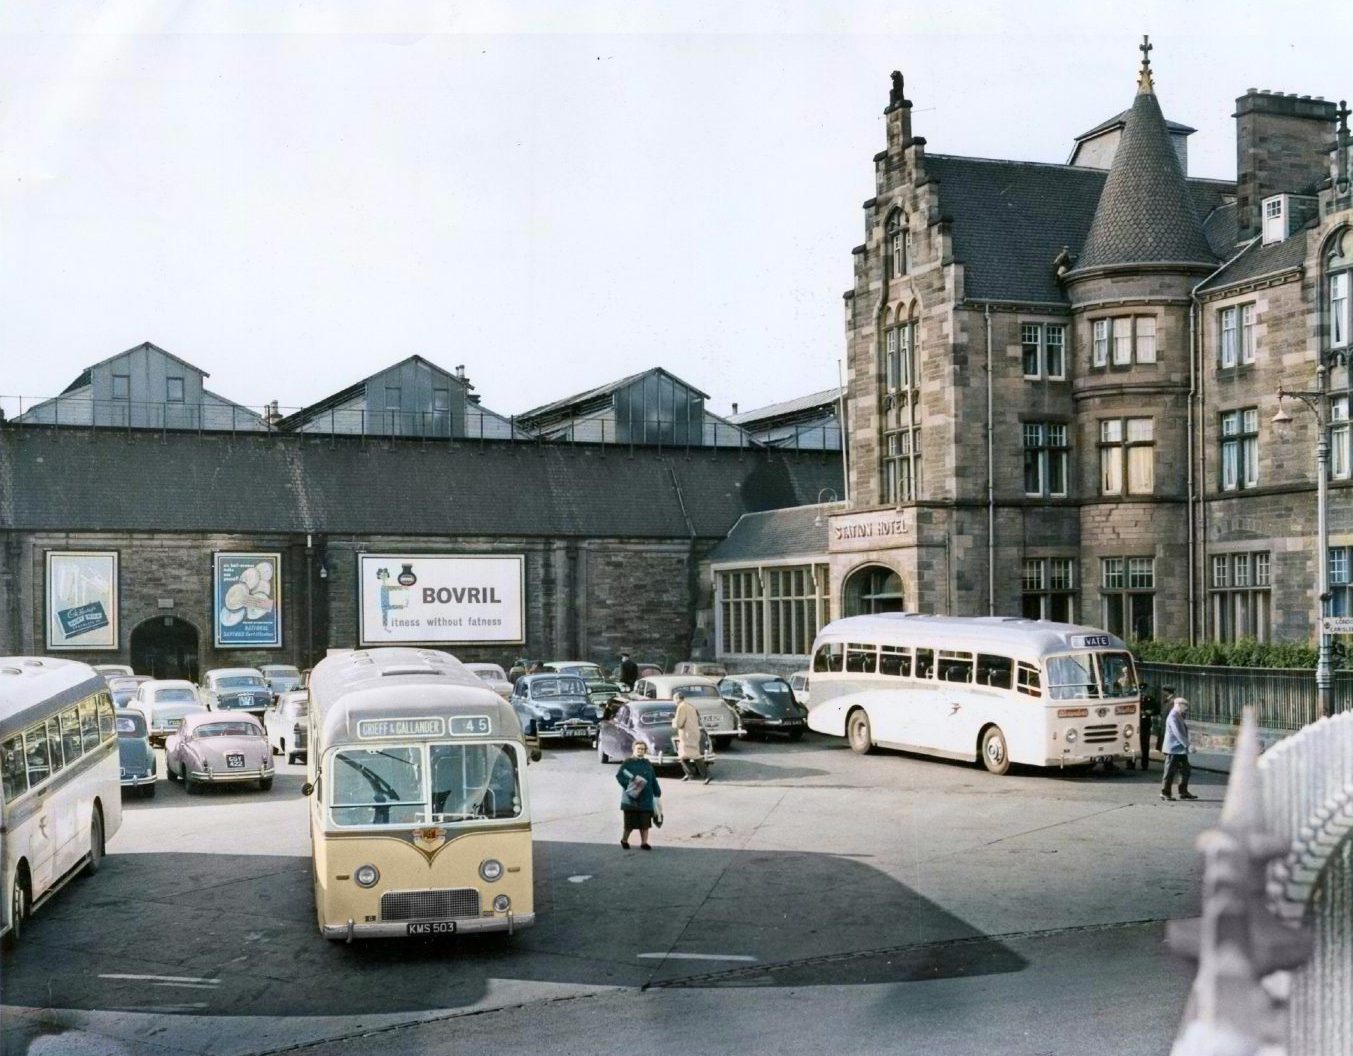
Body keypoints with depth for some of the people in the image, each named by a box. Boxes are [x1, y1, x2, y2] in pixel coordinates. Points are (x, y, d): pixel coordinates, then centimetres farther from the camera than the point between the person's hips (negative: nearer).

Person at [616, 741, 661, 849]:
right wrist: (628, 785, -17)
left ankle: (644, 843, 12)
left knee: (645, 823, 3)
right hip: (631, 799, -3)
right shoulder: (628, 763, -2)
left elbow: (653, 780, 15)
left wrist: (657, 793, 12)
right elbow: (619, 775, -7)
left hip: (646, 799, 3)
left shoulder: (647, 764, 10)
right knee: (631, 822, 1)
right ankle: (624, 840, 23)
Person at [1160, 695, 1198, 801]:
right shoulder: (1172, 717, -16)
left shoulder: (1179, 717, 15)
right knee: (1170, 772, -3)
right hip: (1173, 749, -10)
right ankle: (1165, 793, 5)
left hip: (1181, 750, 10)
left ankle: (1183, 792, 19)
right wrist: (1187, 745, -23)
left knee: (1185, 771, 11)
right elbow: (1178, 733, -23)